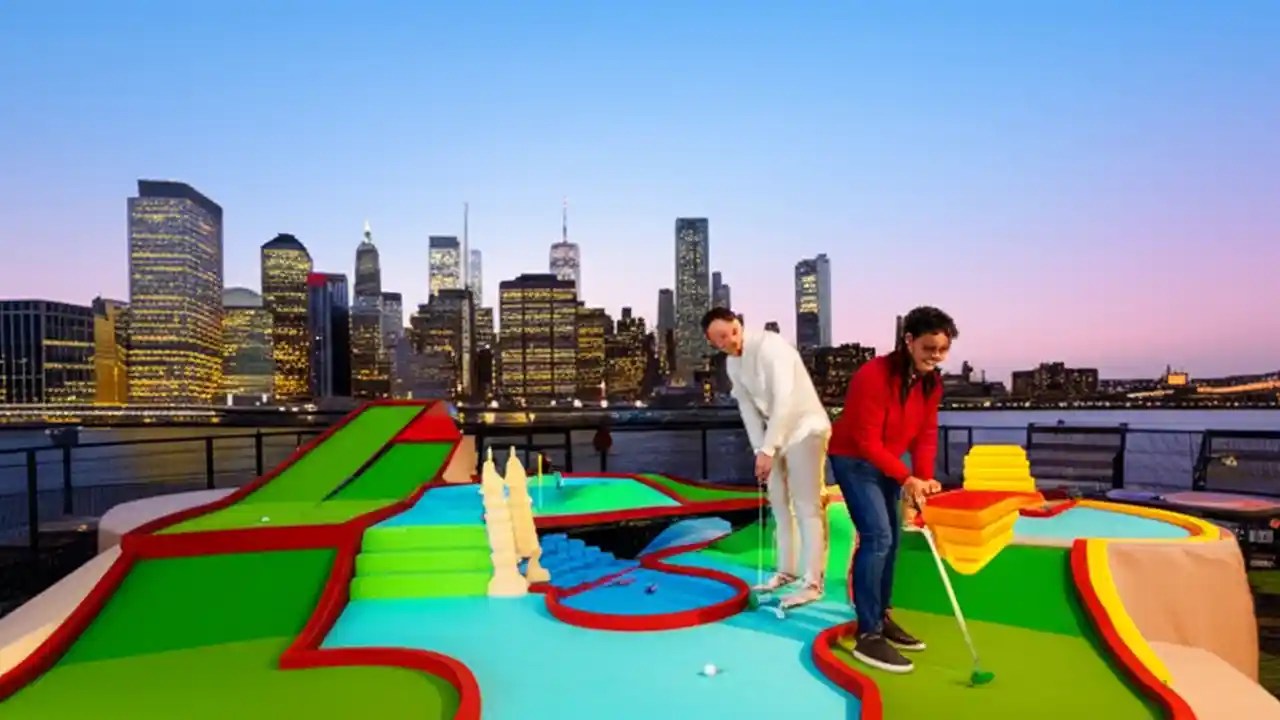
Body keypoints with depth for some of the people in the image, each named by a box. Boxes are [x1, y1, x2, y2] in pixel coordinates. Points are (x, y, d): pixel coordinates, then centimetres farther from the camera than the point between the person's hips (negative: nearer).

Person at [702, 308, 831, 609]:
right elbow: (748, 409, 4)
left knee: (806, 506, -7)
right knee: (779, 504, 14)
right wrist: (759, 451, -4)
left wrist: (768, 450, -30)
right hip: (776, 434, 8)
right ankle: (786, 571, 27)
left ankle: (813, 582, 1)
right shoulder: (732, 364, 2)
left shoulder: (770, 345, -22)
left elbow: (784, 400, -29)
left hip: (805, 429, -8)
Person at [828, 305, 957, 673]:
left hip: (886, 462, 8)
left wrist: (924, 477, -15)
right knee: (877, 536, -16)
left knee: (890, 538, 12)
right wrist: (907, 479, -27)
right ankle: (867, 636, -9)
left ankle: (880, 618, 28)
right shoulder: (874, 376, -28)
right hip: (854, 460, -8)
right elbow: (868, 441, -26)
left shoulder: (931, 381, -4)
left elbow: (926, 433, -2)